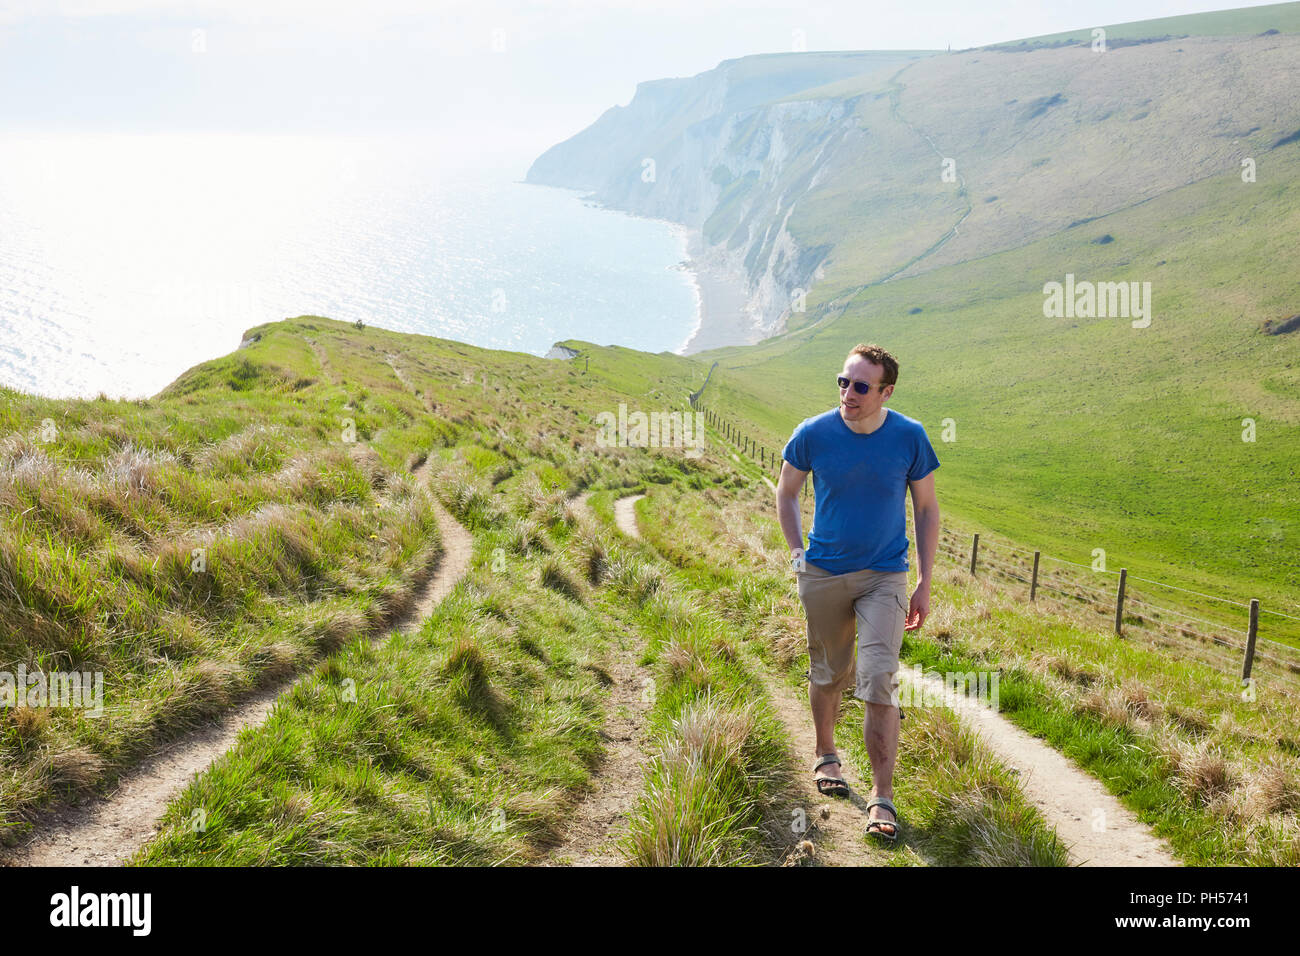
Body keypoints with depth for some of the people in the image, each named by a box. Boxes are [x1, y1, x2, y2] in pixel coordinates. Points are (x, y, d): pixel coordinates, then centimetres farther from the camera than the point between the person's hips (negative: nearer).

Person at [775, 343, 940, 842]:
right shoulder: (813, 434, -9)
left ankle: (882, 796, -3)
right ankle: (826, 755, 40)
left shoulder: (910, 437, -9)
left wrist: (925, 584, 1)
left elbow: (926, 508, 2)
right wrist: (797, 555, 0)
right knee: (829, 674, 15)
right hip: (823, 574, 1)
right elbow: (786, 492, 8)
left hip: (885, 576, -1)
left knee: (879, 681, -11)